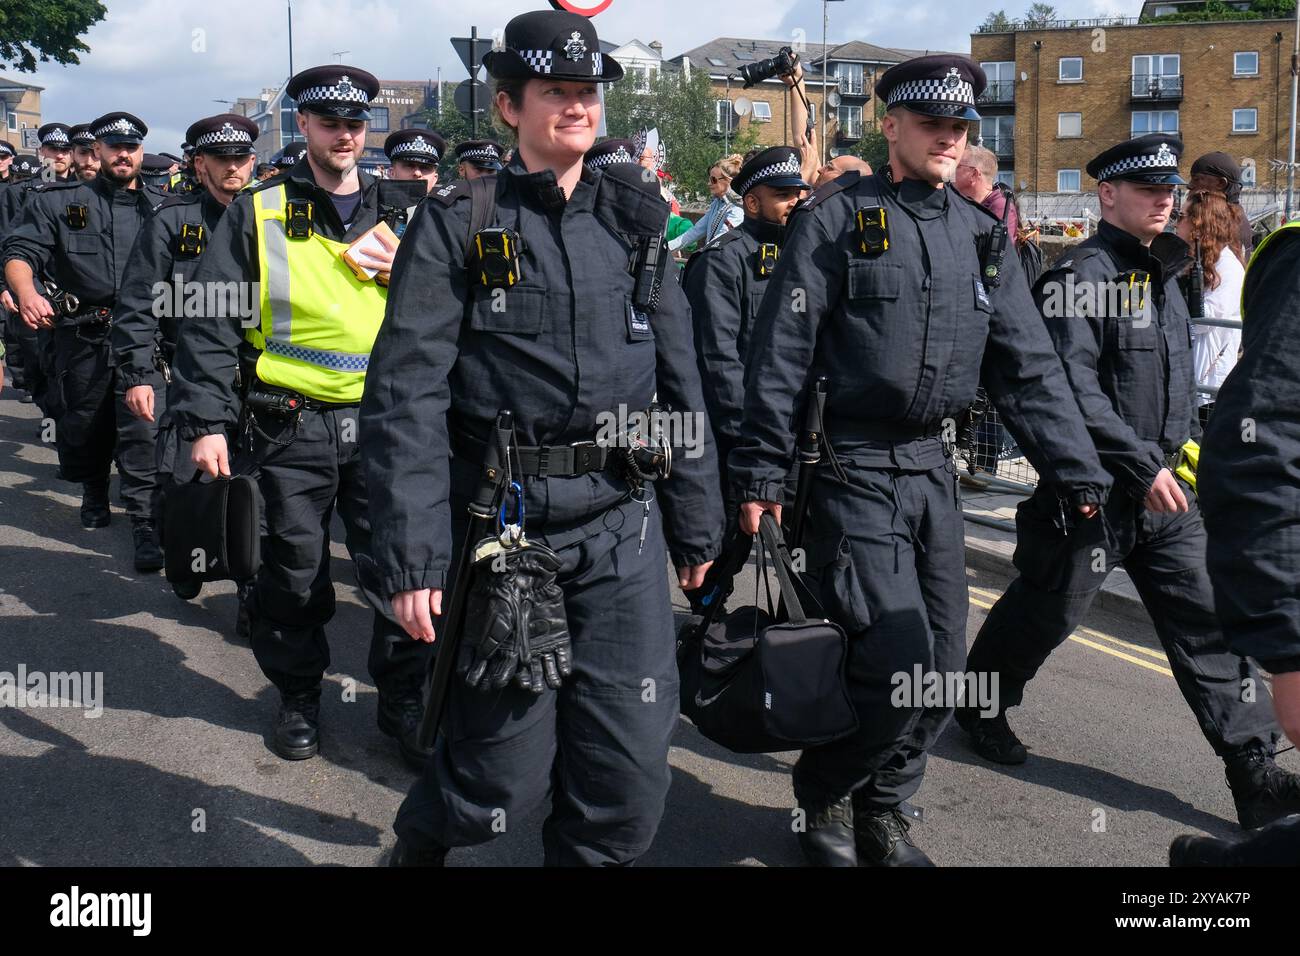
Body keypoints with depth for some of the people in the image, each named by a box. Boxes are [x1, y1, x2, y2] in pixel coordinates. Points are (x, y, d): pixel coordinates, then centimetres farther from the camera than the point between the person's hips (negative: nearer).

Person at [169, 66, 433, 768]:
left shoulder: (400, 213, 11)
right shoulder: (258, 214, 3)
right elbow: (211, 322, -1)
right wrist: (206, 420, -9)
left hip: (381, 423, 2)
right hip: (292, 427, -1)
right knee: (294, 572, 9)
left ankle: (404, 702, 20)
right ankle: (298, 696, 29)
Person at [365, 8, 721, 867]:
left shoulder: (635, 218, 9)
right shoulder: (457, 224, -2)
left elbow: (681, 377, 12)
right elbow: (407, 396, -8)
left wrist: (696, 523, 12)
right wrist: (412, 555, -14)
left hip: (623, 525, 4)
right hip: (502, 527, -3)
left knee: (631, 767, 4)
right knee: (506, 776, 6)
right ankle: (418, 843, 38)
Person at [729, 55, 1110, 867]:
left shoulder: (980, 234, 11)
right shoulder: (838, 218, -5)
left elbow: (1030, 366, 11)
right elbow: (781, 355, -7)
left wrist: (1079, 475, 5)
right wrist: (762, 472, -11)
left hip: (935, 468, 6)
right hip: (853, 471, -6)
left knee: (944, 666, 8)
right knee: (898, 665, -10)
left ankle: (884, 810, 29)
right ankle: (823, 799, 17)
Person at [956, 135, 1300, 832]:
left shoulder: (1162, 272, 14)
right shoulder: (1084, 273, -14)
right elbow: (1072, 388, -23)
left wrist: (1189, 443, 16)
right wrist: (1143, 466, -24)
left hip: (1165, 487, 8)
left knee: (1208, 618, 4)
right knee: (1046, 611, 8)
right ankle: (981, 708, 33)